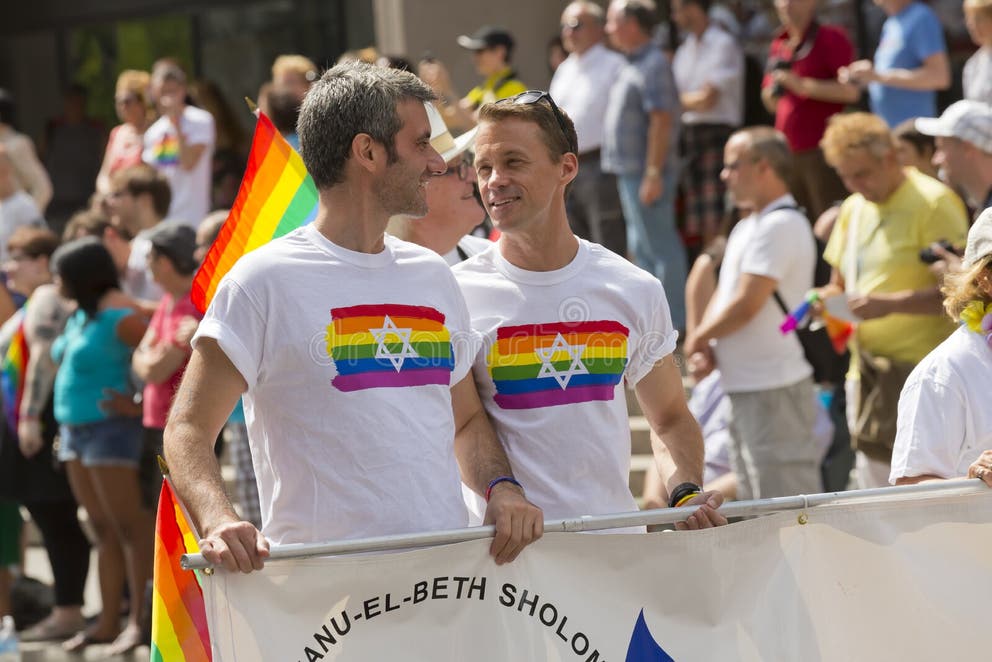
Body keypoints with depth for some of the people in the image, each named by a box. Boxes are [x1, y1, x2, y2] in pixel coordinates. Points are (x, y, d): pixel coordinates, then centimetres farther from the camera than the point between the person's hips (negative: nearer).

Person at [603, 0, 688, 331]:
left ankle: (675, 322, -5)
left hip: (646, 171, -11)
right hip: (629, 169, 11)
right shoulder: (633, 65, 16)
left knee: (659, 246, -7)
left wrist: (653, 174, -25)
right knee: (641, 246, 15)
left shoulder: (653, 65, -15)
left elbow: (661, 121, -22)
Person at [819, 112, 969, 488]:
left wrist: (890, 304, -21)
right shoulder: (854, 208, 16)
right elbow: (840, 282, 27)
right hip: (866, 372, 8)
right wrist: (830, 299, 4)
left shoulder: (934, 202, -8)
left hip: (920, 367, -8)